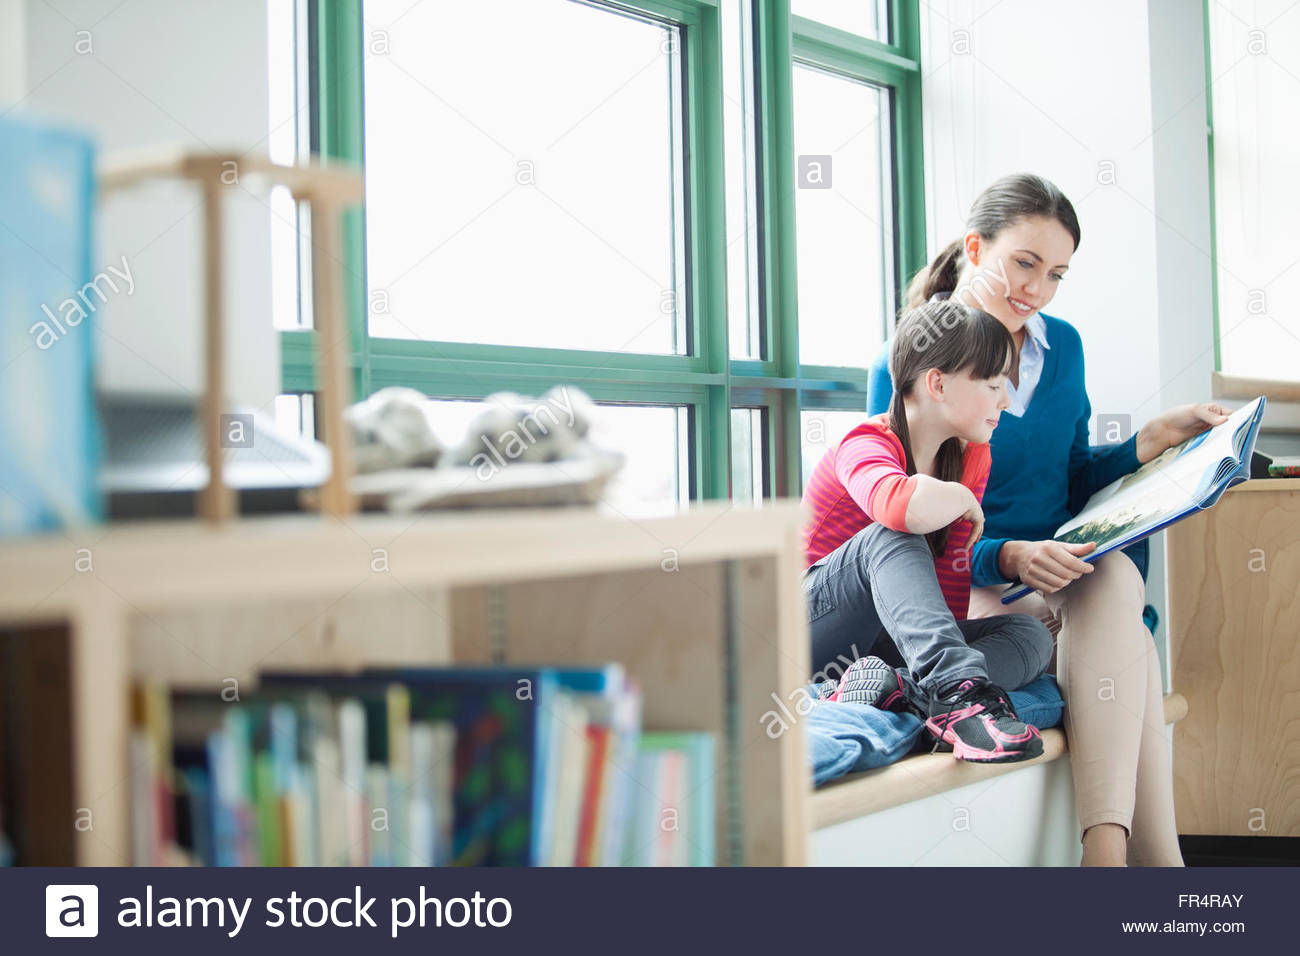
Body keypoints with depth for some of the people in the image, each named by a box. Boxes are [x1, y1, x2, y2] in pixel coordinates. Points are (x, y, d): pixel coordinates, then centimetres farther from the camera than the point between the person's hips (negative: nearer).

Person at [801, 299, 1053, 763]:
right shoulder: (867, 444, -19)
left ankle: (893, 685, -37)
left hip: (885, 638, 7)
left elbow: (952, 571, 7)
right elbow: (902, 505, -44)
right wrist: (964, 499, -24)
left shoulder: (971, 458, 5)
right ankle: (958, 689, -50)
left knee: (1031, 635, -14)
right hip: (805, 626, -7)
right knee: (890, 536, -34)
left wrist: (949, 634, -9)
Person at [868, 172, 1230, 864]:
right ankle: (1156, 859, -35)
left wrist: (1154, 439, 4)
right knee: (1126, 643, -34)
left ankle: (1106, 848, -46)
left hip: (1073, 581, 4)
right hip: (972, 591, -4)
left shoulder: (1063, 346, 13)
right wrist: (1008, 558, -28)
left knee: (1114, 577, -35)